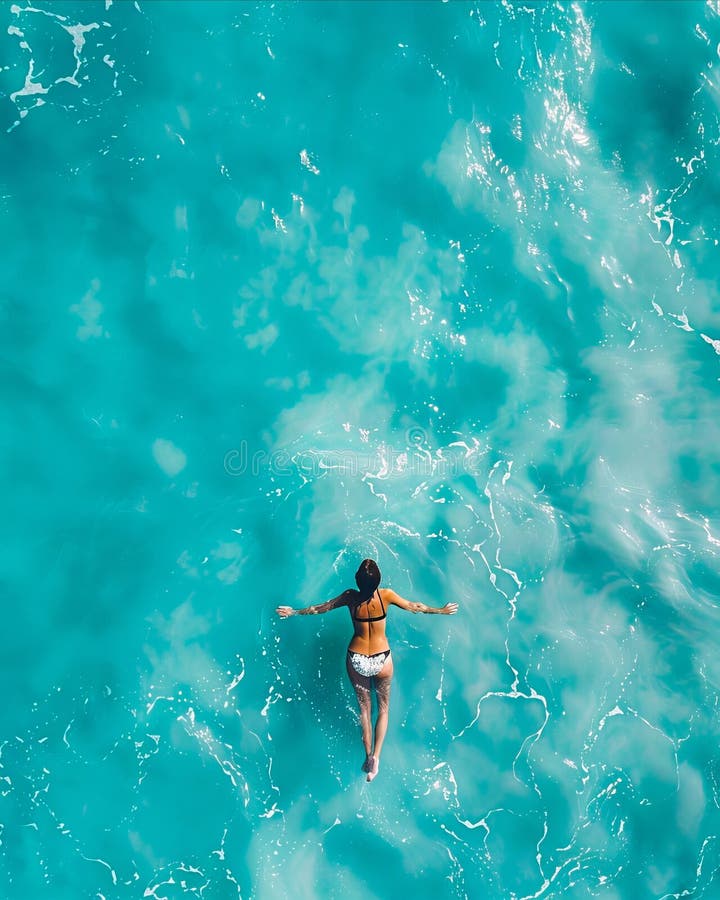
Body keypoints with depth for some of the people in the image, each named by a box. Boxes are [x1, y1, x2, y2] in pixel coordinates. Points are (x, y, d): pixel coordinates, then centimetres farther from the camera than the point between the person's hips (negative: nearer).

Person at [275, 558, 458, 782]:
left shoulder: (351, 597, -15)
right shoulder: (386, 595, -18)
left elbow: (322, 607, -1)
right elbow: (413, 607, -2)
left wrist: (294, 612, 15)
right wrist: (441, 610, 14)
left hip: (356, 660, 1)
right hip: (382, 660, -1)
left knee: (364, 708, 20)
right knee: (383, 709, 19)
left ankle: (368, 757, 25)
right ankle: (376, 757, 8)